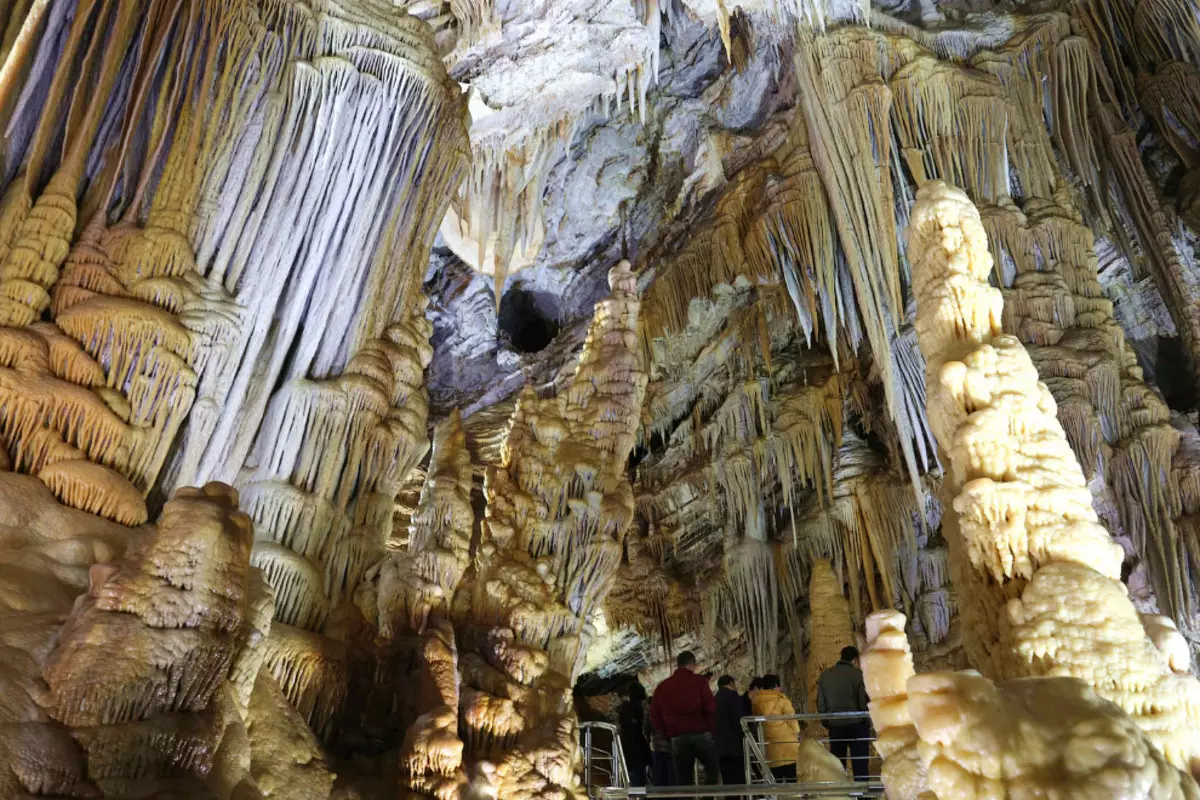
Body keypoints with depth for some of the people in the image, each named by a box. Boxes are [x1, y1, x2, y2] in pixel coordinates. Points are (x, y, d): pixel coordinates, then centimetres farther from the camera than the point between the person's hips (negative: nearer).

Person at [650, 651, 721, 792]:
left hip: (677, 738, 3)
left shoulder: (662, 687, 11)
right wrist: (711, 729, 6)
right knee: (713, 770, 15)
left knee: (684, 782, 8)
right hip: (701, 734, -3)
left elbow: (654, 715, 10)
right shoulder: (699, 681, -1)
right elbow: (711, 708, -8)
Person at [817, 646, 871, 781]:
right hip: (856, 725, -4)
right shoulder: (856, 674, -6)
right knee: (860, 766, 2)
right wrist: (868, 723, 4)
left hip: (835, 726, 4)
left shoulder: (824, 675, 8)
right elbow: (864, 701, -8)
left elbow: (820, 703, 9)